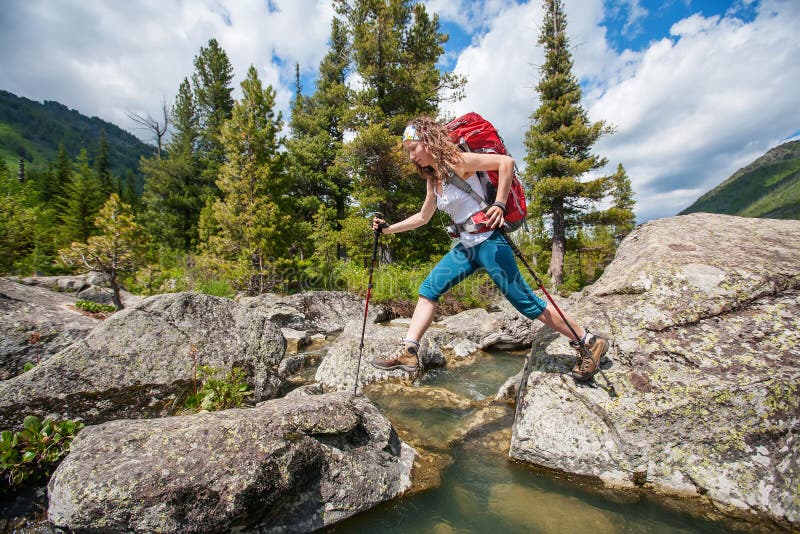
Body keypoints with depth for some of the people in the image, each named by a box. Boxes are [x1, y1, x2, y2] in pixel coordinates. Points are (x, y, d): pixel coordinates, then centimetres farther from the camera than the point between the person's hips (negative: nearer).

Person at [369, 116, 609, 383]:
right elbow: (423, 217, 26)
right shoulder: (432, 178, 15)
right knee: (429, 289, 3)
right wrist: (388, 228, 24)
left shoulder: (455, 161, -9)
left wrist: (499, 205, -25)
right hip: (466, 246, 9)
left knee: (525, 301, -5)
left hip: (488, 240, -9)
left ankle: (590, 343, 11)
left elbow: (506, 162, -17)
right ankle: (408, 352, 6)